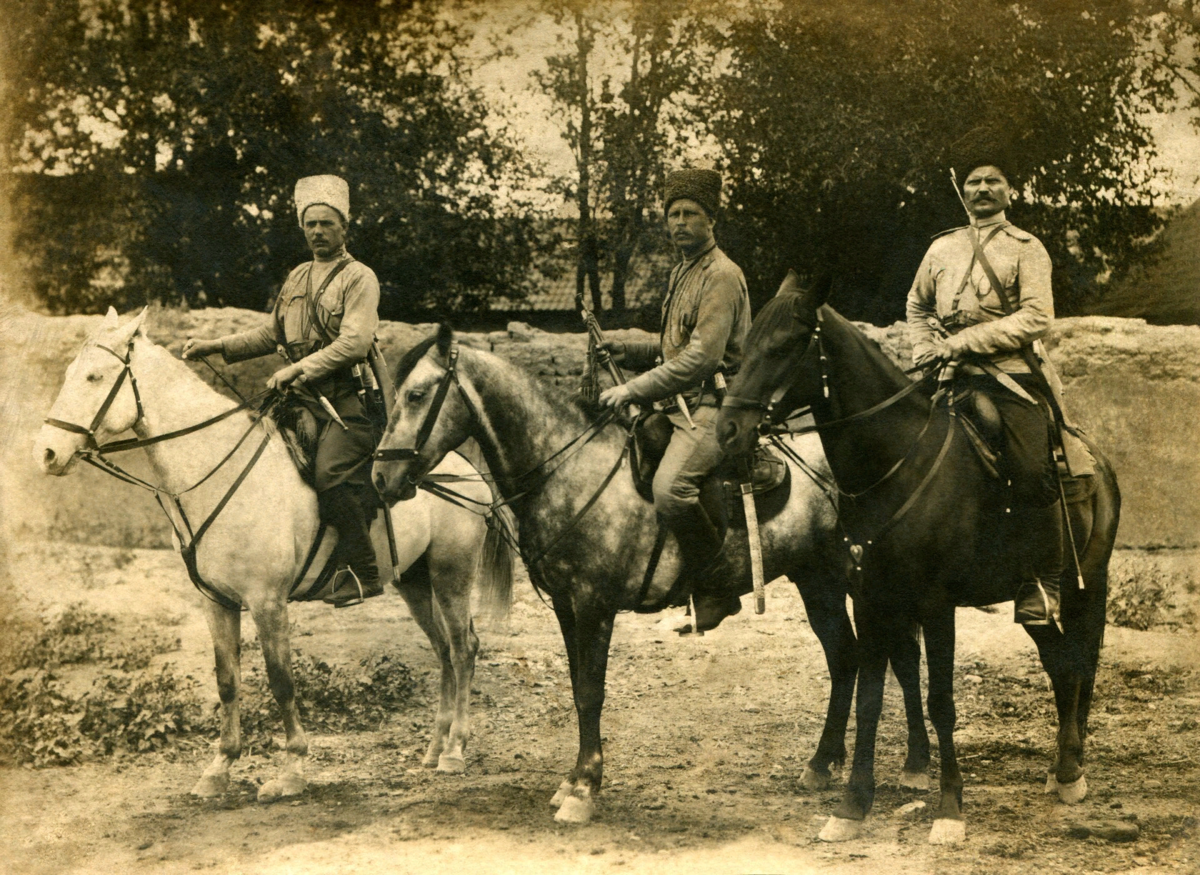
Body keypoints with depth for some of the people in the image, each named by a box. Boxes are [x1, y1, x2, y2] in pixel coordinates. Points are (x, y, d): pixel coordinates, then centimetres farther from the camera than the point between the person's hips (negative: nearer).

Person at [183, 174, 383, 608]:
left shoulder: (359, 278, -4)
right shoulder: (297, 279, 19)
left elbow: (354, 342, -17)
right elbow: (272, 335, 29)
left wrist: (299, 368, -22)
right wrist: (215, 346, 19)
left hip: (346, 398, -8)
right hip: (302, 400, 8)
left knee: (331, 473, -24)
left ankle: (363, 572, -16)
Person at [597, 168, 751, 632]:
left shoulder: (722, 275, -11)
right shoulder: (681, 273, 20)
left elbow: (702, 357, -21)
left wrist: (634, 390, -22)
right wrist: (628, 352, 11)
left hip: (711, 407, -10)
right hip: (679, 405, 10)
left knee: (670, 489, -30)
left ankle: (716, 587, -11)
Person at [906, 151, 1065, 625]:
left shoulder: (1026, 249, 4)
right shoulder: (942, 248, 18)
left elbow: (1036, 317, -8)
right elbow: (917, 306, 31)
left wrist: (961, 342, -14)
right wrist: (925, 353, 11)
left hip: (1012, 376, -4)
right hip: (952, 376, 4)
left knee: (1032, 474, -15)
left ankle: (1041, 585, -8)